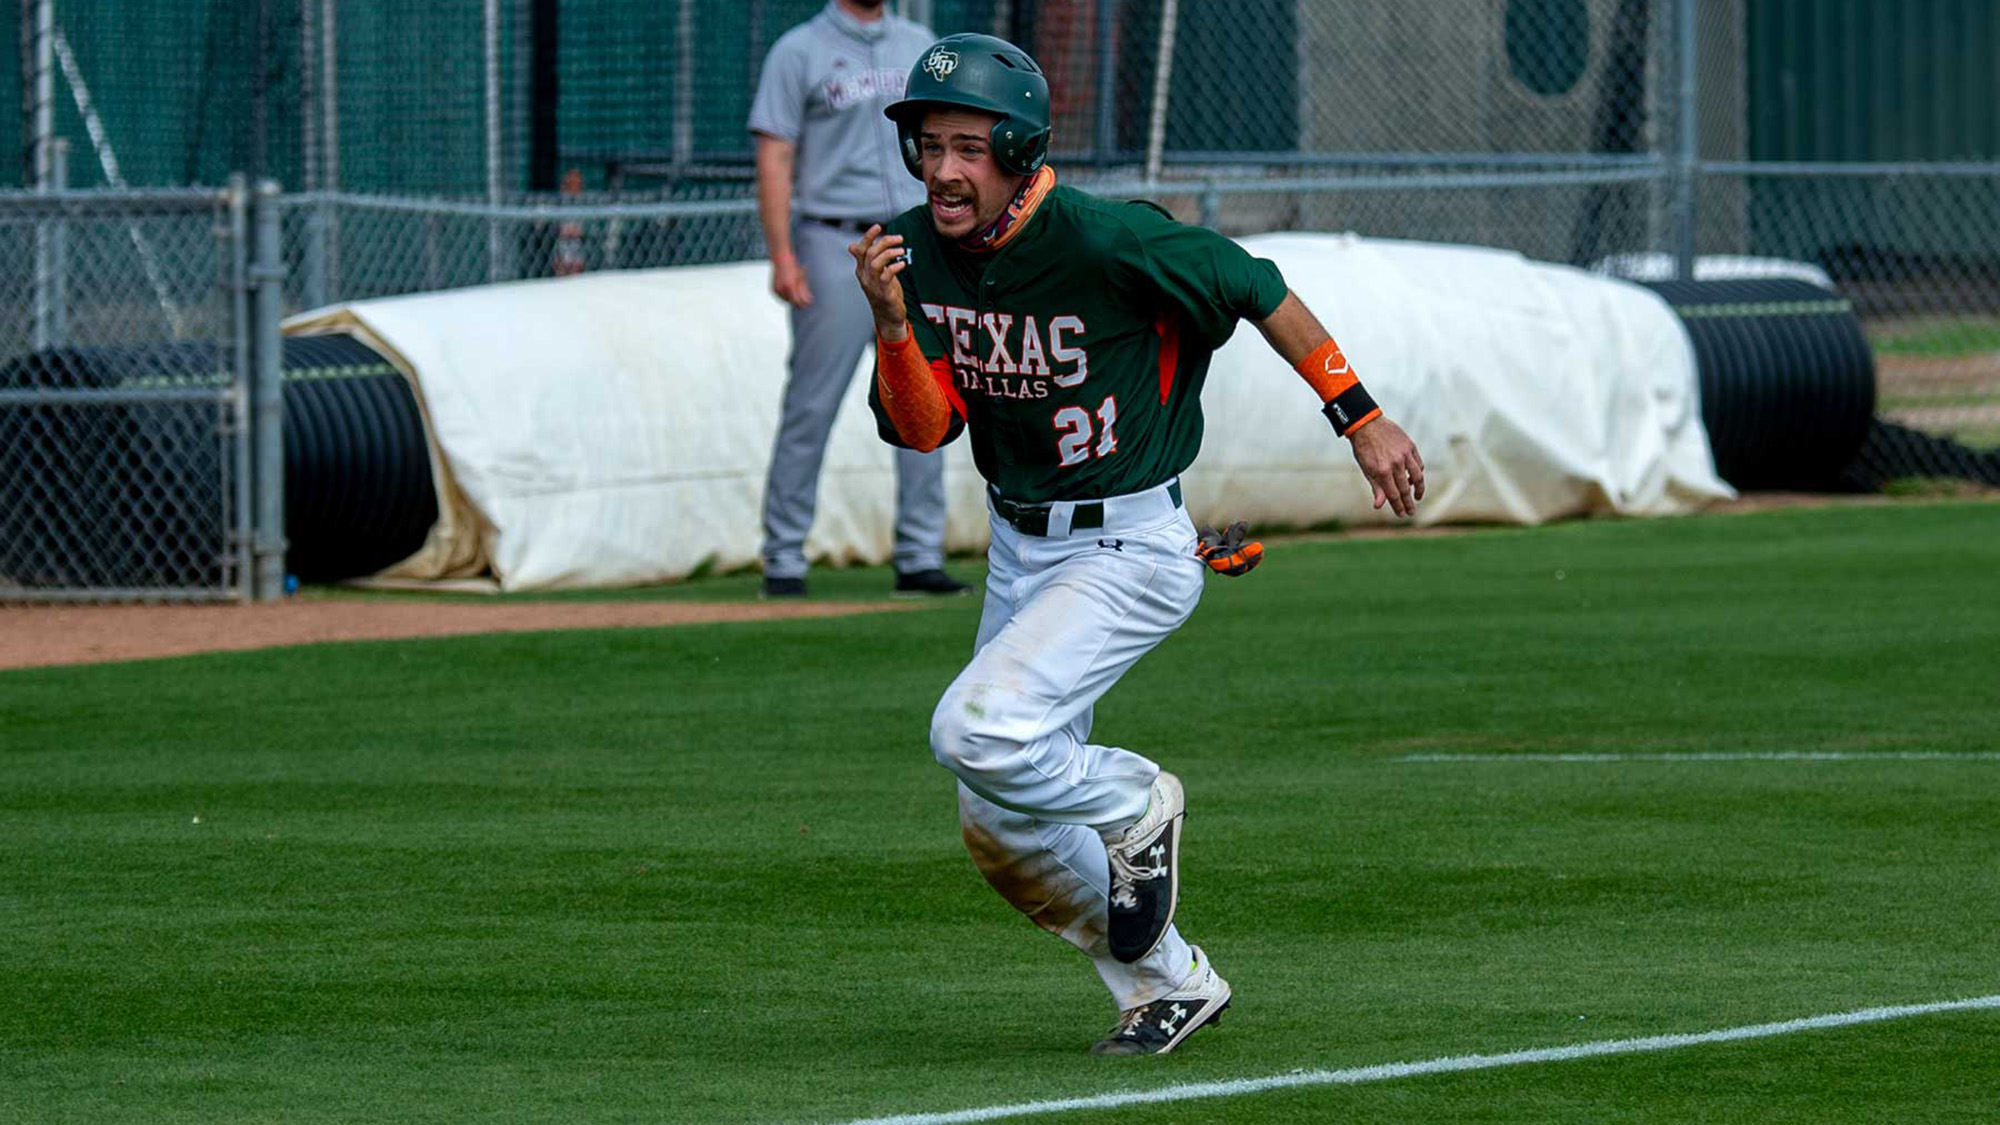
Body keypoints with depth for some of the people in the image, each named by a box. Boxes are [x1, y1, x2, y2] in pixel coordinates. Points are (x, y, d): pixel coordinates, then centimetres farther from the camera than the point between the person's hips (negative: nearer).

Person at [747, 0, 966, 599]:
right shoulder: (799, 51, -2)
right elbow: (775, 157, -6)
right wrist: (782, 256, -14)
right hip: (836, 246, -5)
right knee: (811, 409, -3)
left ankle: (920, 556, 6)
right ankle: (783, 560, 3)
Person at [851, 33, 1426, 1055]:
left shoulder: (1104, 242, -23)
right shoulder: (920, 251, -4)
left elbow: (1256, 289, -12)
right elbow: (920, 427, -8)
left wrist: (1359, 418, -8)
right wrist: (891, 321, -25)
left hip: (1131, 550, -7)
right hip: (1019, 549, 7)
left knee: (979, 734, -27)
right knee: (1001, 831, 10)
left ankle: (1133, 803, 4)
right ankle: (1169, 985, 31)